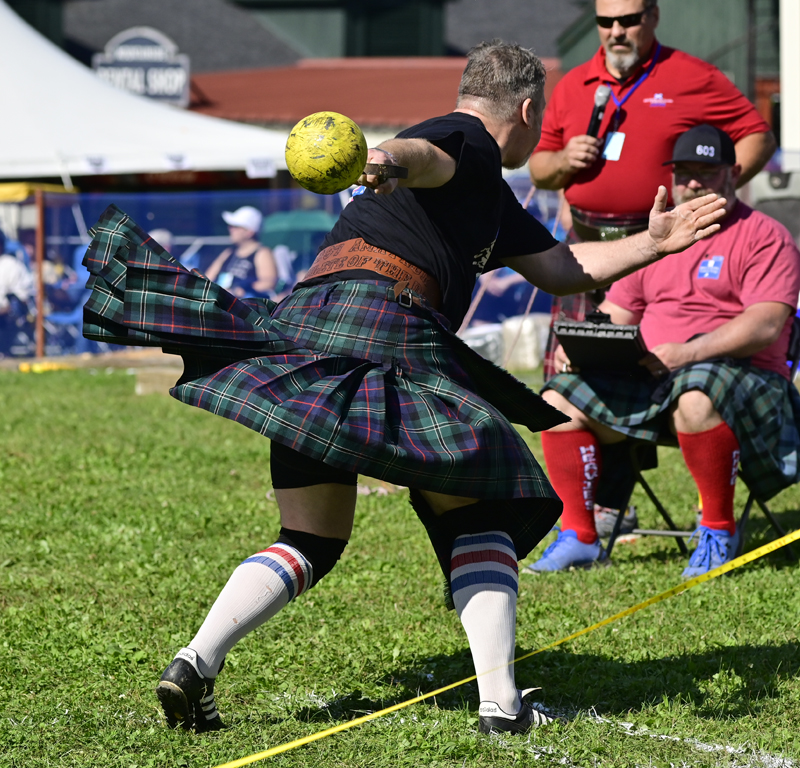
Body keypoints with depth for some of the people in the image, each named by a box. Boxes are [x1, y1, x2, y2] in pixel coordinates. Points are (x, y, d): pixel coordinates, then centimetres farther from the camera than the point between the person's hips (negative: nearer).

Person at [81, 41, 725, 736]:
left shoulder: (491, 196, 35)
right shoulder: (469, 141, 6)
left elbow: (560, 269, 44)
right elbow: (423, 153, -20)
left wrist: (651, 245, 43)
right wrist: (385, 159, -42)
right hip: (381, 324, -9)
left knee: (309, 544, 10)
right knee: (478, 518, 3)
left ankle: (195, 663, -7)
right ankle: (500, 700, -4)